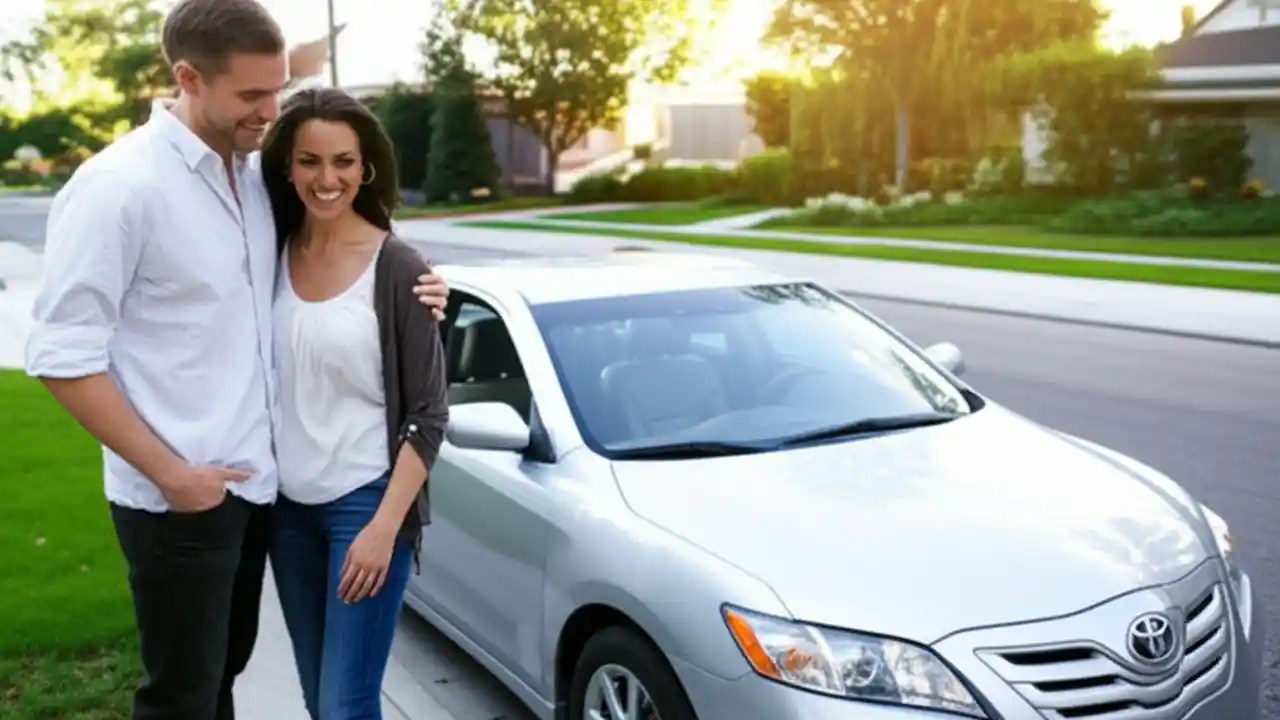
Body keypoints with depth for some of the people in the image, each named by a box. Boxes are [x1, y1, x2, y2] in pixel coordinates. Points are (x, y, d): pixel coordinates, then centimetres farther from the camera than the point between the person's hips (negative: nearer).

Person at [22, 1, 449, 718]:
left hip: (256, 479, 6)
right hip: (179, 494, -6)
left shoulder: (257, 169, 4)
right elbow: (63, 355, -17)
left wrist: (405, 291, -2)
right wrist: (168, 472, -17)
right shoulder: (119, 186, -17)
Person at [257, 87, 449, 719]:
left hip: (366, 502, -5)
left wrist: (384, 526, -16)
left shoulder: (398, 268, -12)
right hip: (288, 505, 5)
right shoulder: (273, 255, 2)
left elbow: (429, 415, -11)